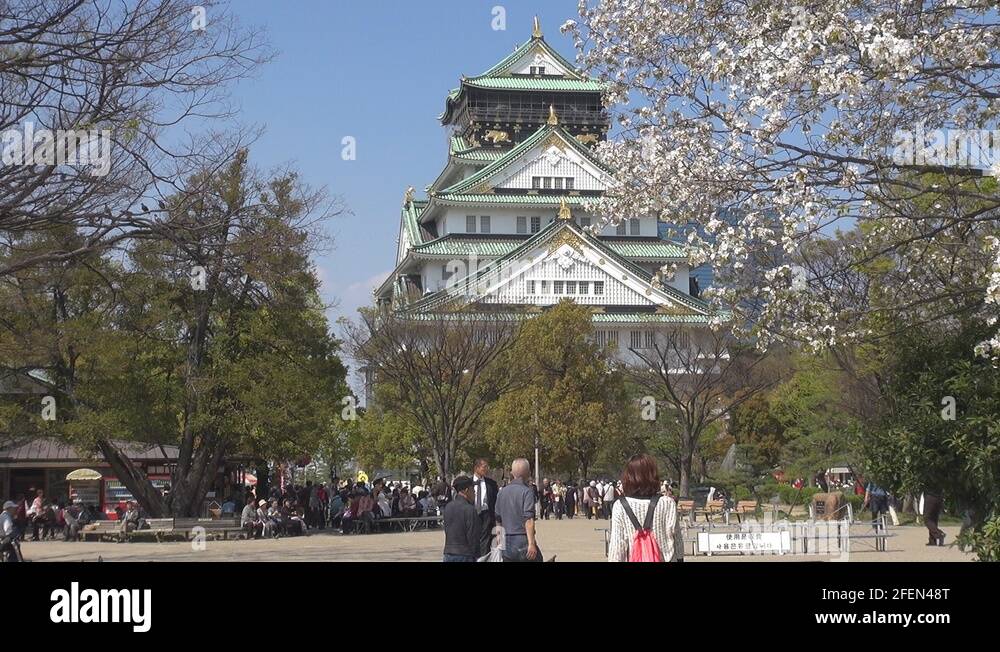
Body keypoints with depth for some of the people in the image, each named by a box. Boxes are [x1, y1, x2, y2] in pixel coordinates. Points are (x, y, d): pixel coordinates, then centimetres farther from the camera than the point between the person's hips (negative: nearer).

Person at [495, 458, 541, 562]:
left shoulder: (502, 492, 9)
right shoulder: (527, 491, -10)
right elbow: (529, 519, -19)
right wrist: (531, 544, -21)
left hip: (507, 543, 6)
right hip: (524, 541, -6)